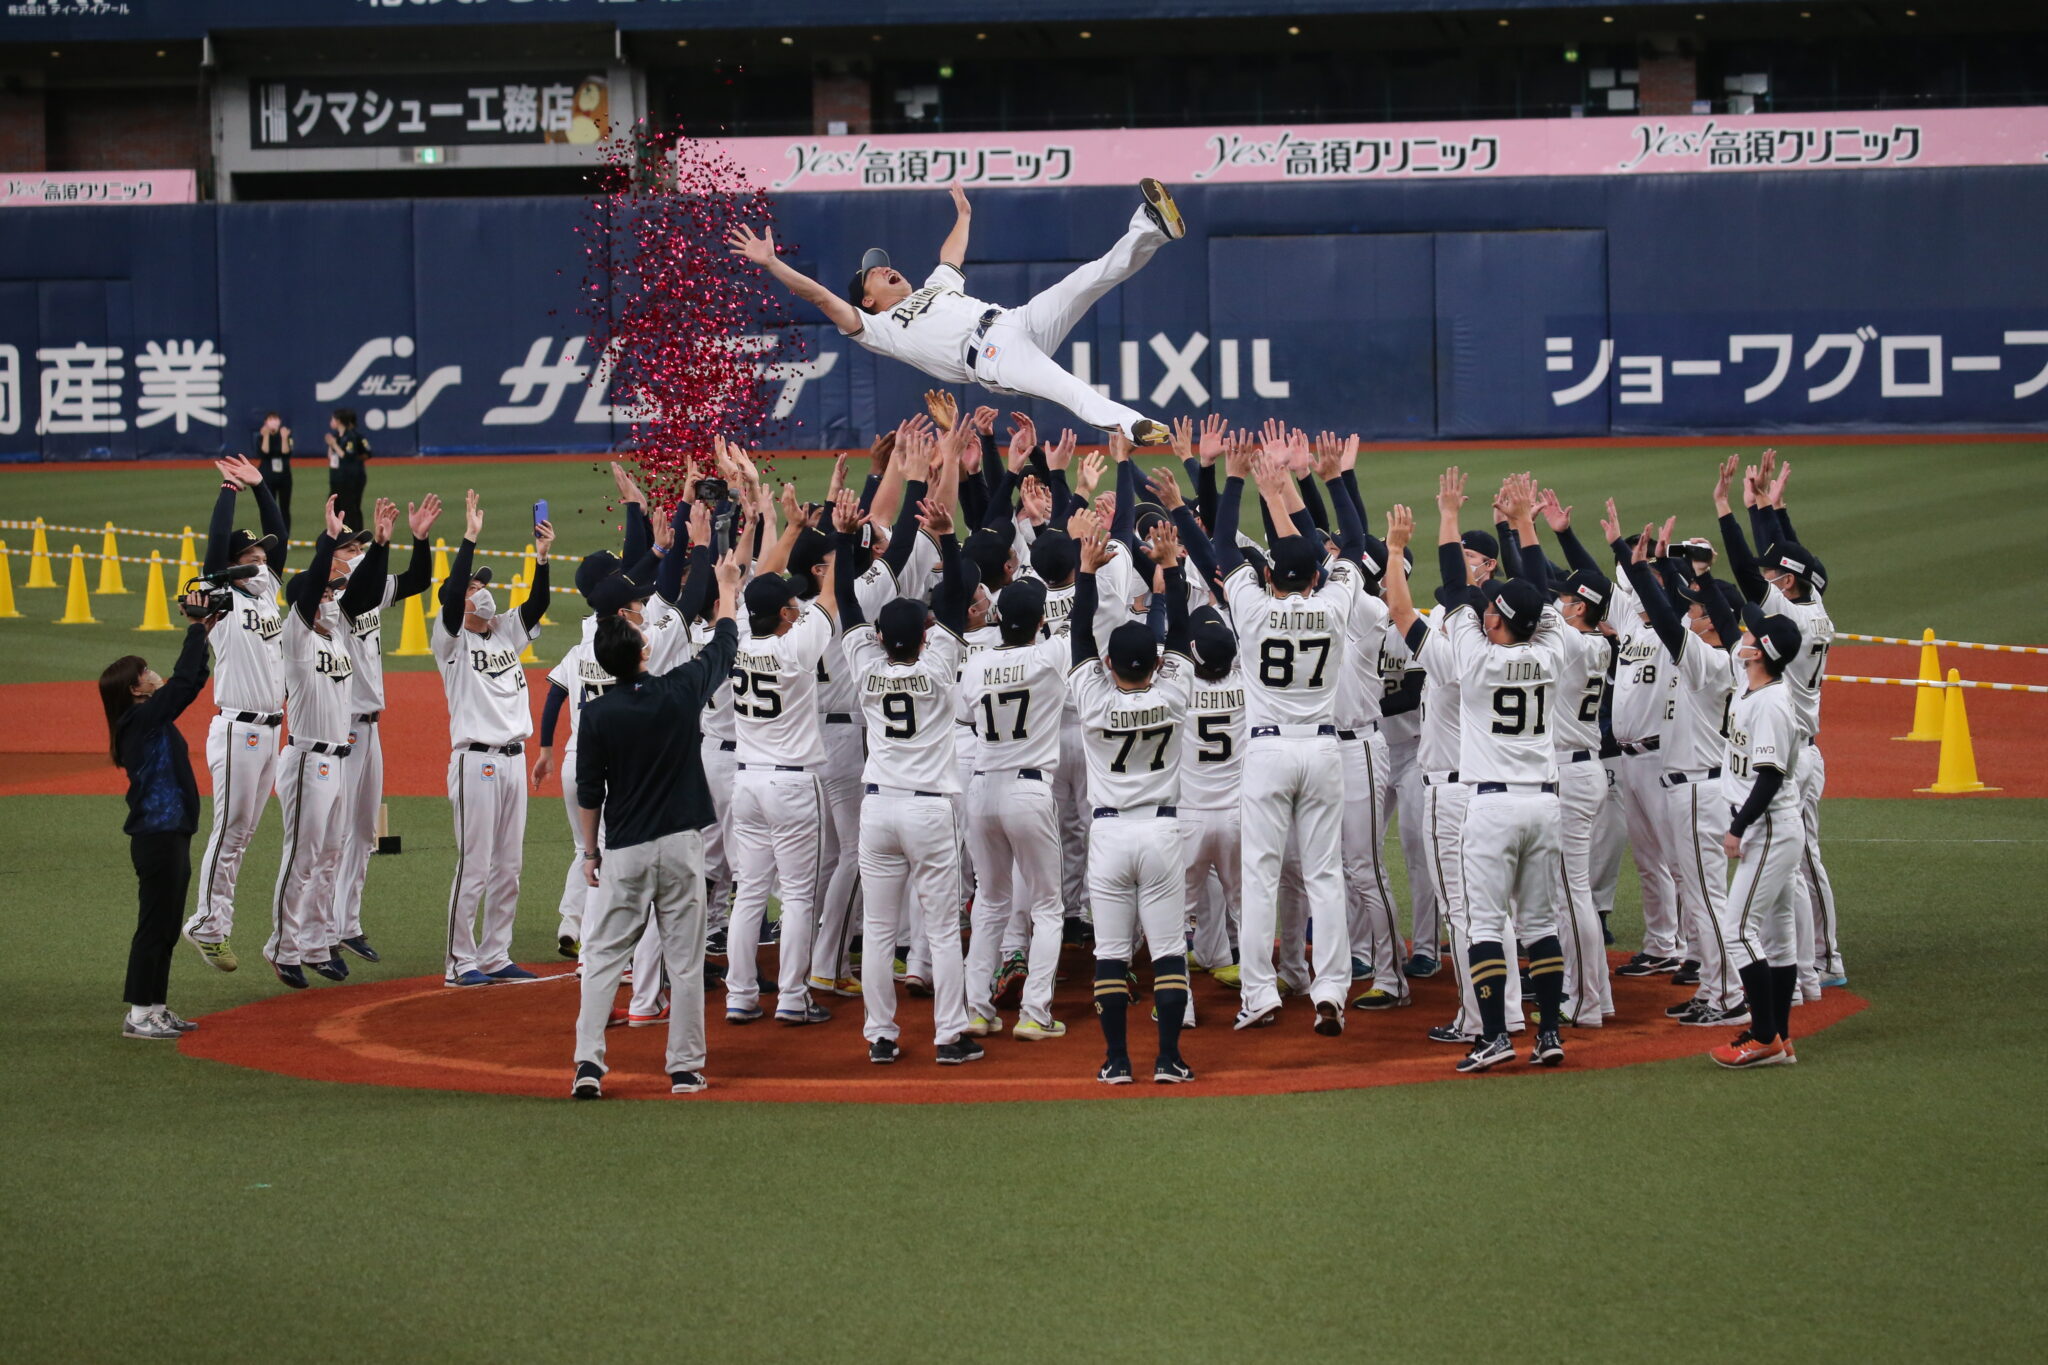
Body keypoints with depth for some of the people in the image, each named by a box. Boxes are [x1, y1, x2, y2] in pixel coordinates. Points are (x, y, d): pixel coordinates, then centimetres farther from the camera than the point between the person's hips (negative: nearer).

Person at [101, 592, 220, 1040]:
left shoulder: (152, 718, 12)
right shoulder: (141, 719, -14)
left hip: (172, 835, 10)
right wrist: (197, 628, -12)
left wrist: (204, 633, 12)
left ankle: (155, 1010, 20)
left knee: (166, 927, 14)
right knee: (154, 925, -5)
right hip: (157, 837, -10)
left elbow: (191, 682, 21)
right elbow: (183, 681, -20)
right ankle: (139, 1015, -1)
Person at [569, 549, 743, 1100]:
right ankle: (685, 1068, 8)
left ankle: (588, 1063, -4)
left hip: (624, 850, -1)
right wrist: (727, 585, 27)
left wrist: (590, 850, 12)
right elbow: (724, 644, 12)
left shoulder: (597, 714, -8)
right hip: (681, 843, 1)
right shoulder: (680, 691, -6)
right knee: (685, 960, 6)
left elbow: (588, 793, -2)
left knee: (603, 955, 5)